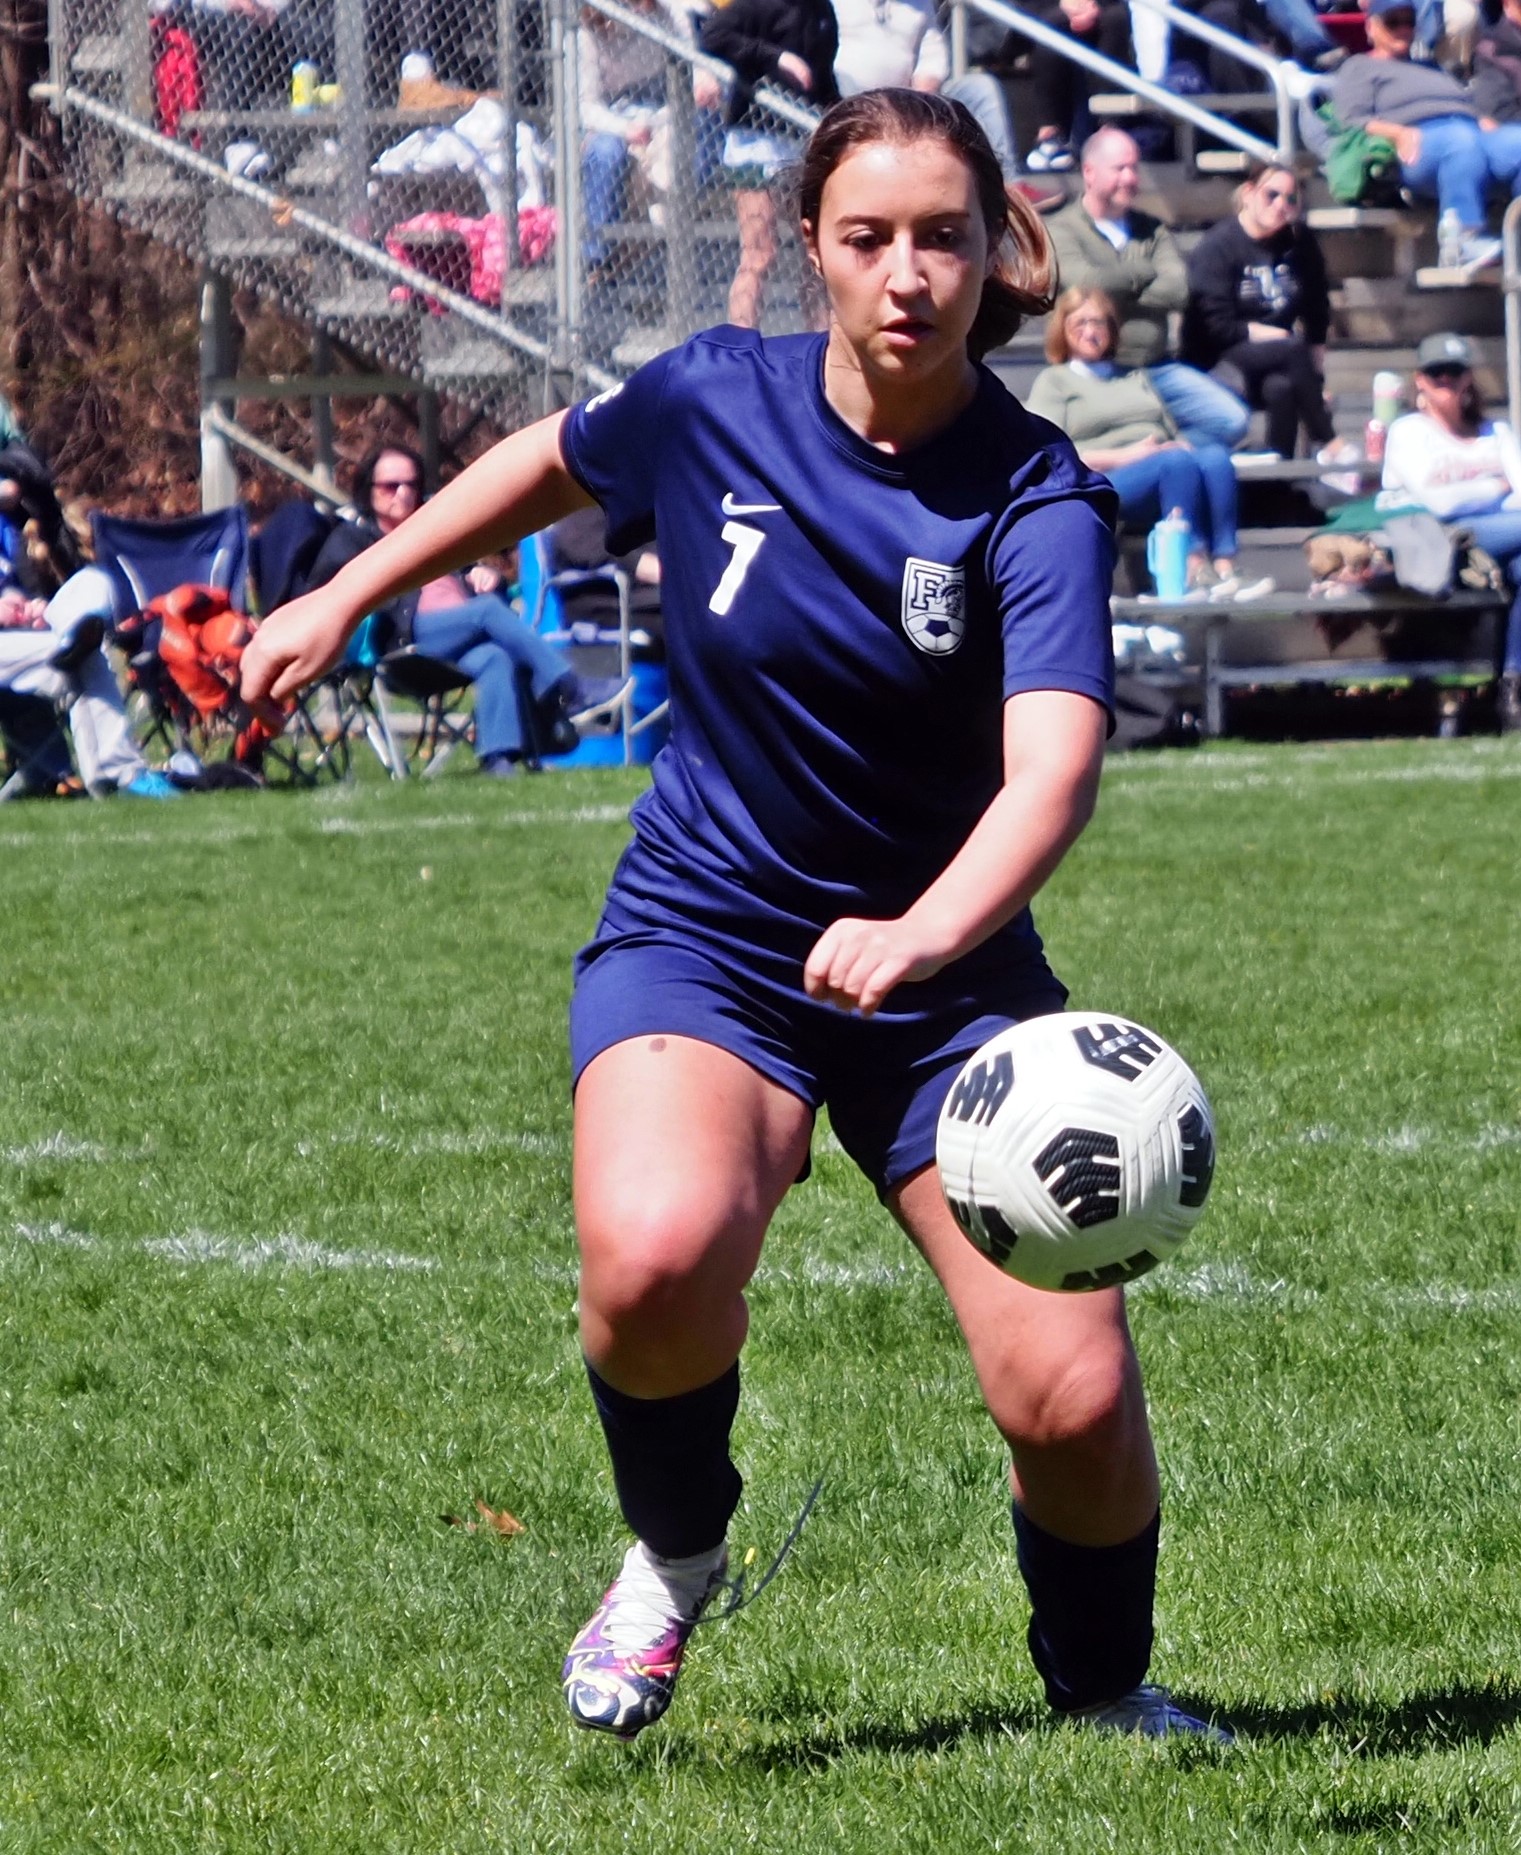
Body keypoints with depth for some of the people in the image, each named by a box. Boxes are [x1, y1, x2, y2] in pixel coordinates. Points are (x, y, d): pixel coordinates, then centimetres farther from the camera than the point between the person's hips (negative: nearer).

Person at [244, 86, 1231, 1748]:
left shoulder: (1037, 500, -18)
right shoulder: (713, 403, -10)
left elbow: (1055, 765, -35)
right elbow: (551, 464, 15)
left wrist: (920, 937, -53)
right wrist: (342, 600, 20)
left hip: (942, 969, 0)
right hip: (700, 940, 0)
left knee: (1073, 1394, -13)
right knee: (655, 1255, -32)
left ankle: (1101, 1680, 21)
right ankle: (672, 1555, 1)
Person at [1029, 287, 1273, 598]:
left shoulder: (1136, 377, 33)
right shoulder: (1053, 381, 16)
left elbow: (1173, 434, 27)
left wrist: (1183, 446, 1)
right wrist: (1123, 456, -11)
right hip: (1106, 481, -5)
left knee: (1216, 456, -29)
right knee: (1177, 463, -36)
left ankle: (1224, 569, -42)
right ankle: (1195, 570, -46)